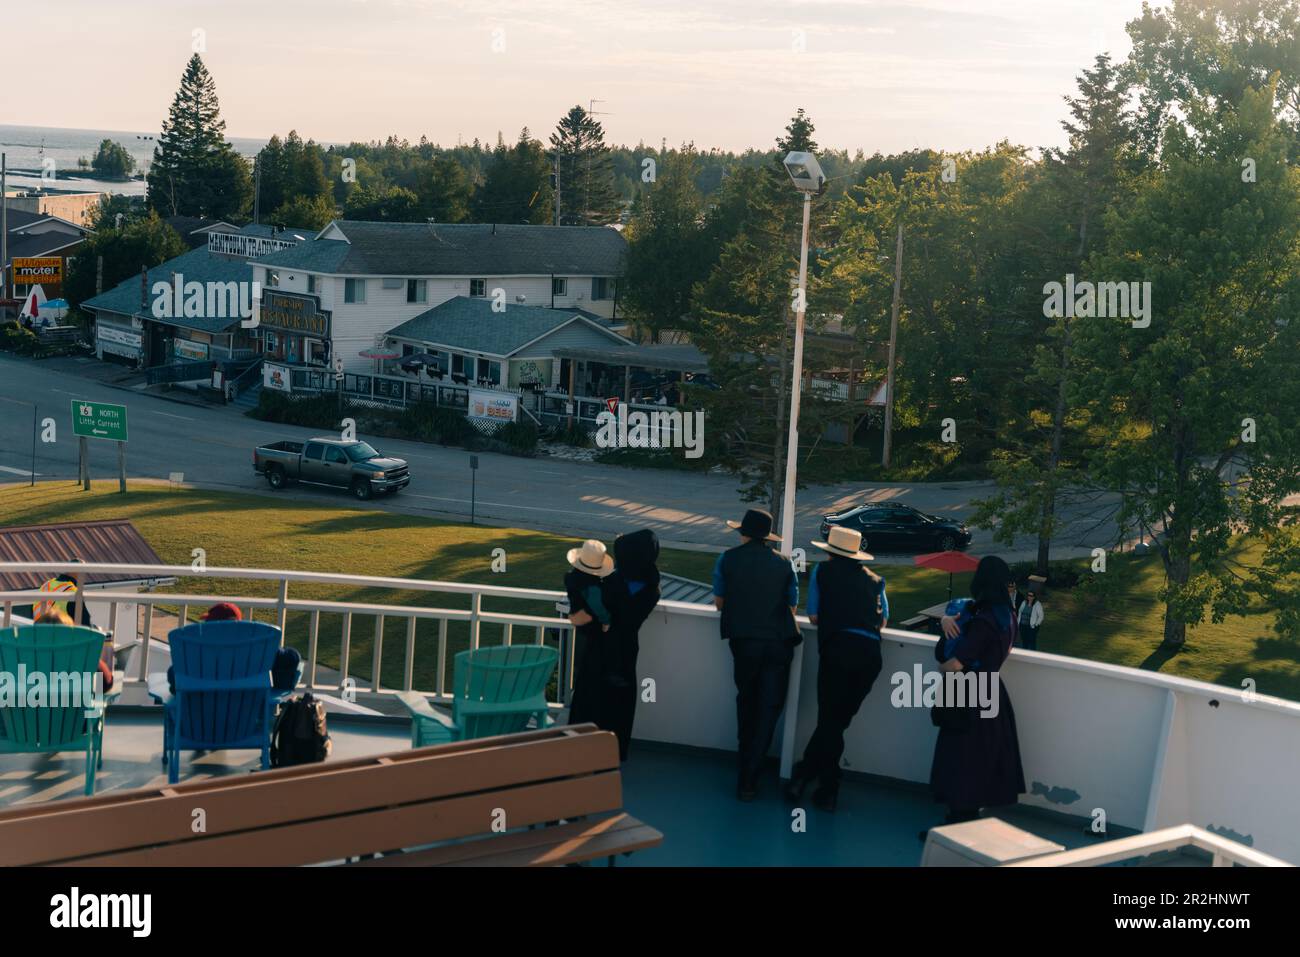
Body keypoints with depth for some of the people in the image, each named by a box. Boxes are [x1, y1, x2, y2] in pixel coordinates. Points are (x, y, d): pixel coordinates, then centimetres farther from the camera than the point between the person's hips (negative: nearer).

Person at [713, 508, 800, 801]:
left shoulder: (728, 559, 3)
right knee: (769, 709, 4)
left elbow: (719, 603, 11)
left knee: (746, 701, 22)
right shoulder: (783, 564, 6)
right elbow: (792, 607, 12)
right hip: (778, 643, 0)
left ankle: (745, 763, 32)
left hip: (744, 642, 0)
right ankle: (749, 777, -1)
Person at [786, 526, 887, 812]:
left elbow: (813, 616, 11)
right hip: (871, 653, 3)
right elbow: (883, 620, 19)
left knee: (828, 721, 4)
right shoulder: (873, 578, 21)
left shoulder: (823, 570, 13)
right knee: (839, 721, 9)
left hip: (838, 647, -3)